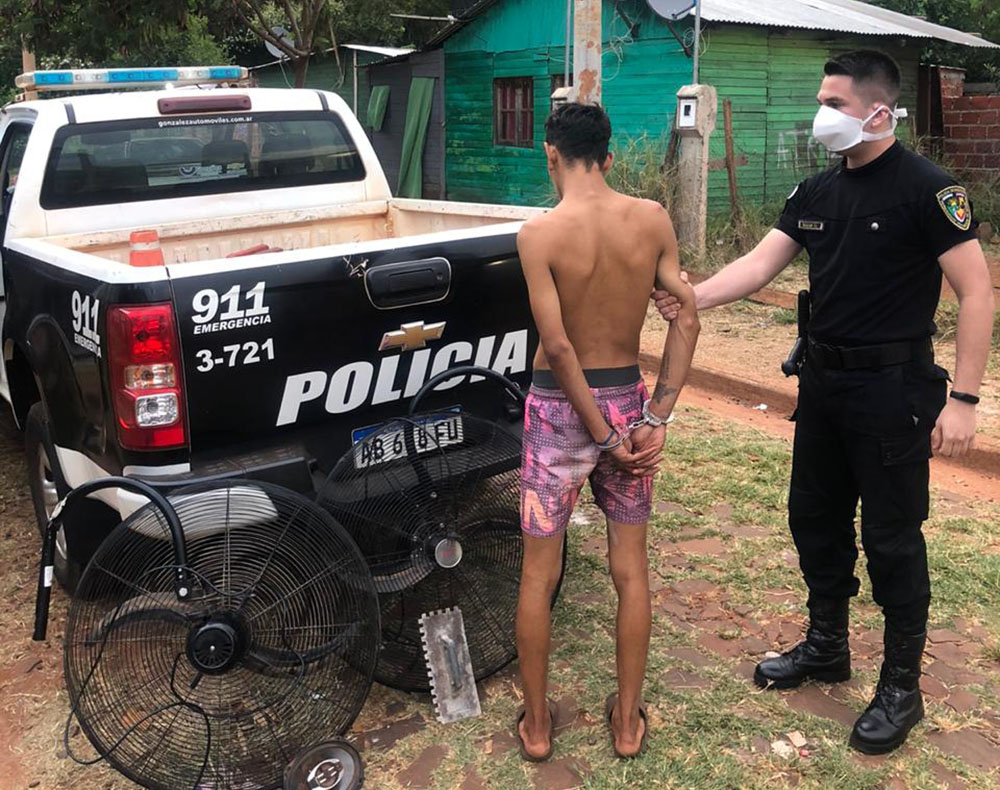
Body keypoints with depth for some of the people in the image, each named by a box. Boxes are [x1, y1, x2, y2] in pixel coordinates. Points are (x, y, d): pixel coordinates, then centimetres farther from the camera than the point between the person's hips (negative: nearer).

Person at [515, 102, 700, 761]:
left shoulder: (539, 233, -15)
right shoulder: (653, 220, -4)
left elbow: (558, 347, -19)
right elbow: (688, 317, -7)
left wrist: (603, 437, -12)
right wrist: (655, 419, -7)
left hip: (560, 408, -3)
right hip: (627, 398, 3)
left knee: (539, 575, 12)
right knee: (630, 569, 16)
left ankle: (537, 724, 26)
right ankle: (628, 720, 28)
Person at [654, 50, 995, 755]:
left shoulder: (926, 189, -13)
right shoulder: (816, 193, 7)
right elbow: (759, 265, 1)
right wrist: (691, 299, -17)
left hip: (893, 386, -7)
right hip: (823, 380, 7)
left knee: (892, 538, 2)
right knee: (815, 519, 17)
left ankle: (901, 688, 19)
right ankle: (826, 646, 37)